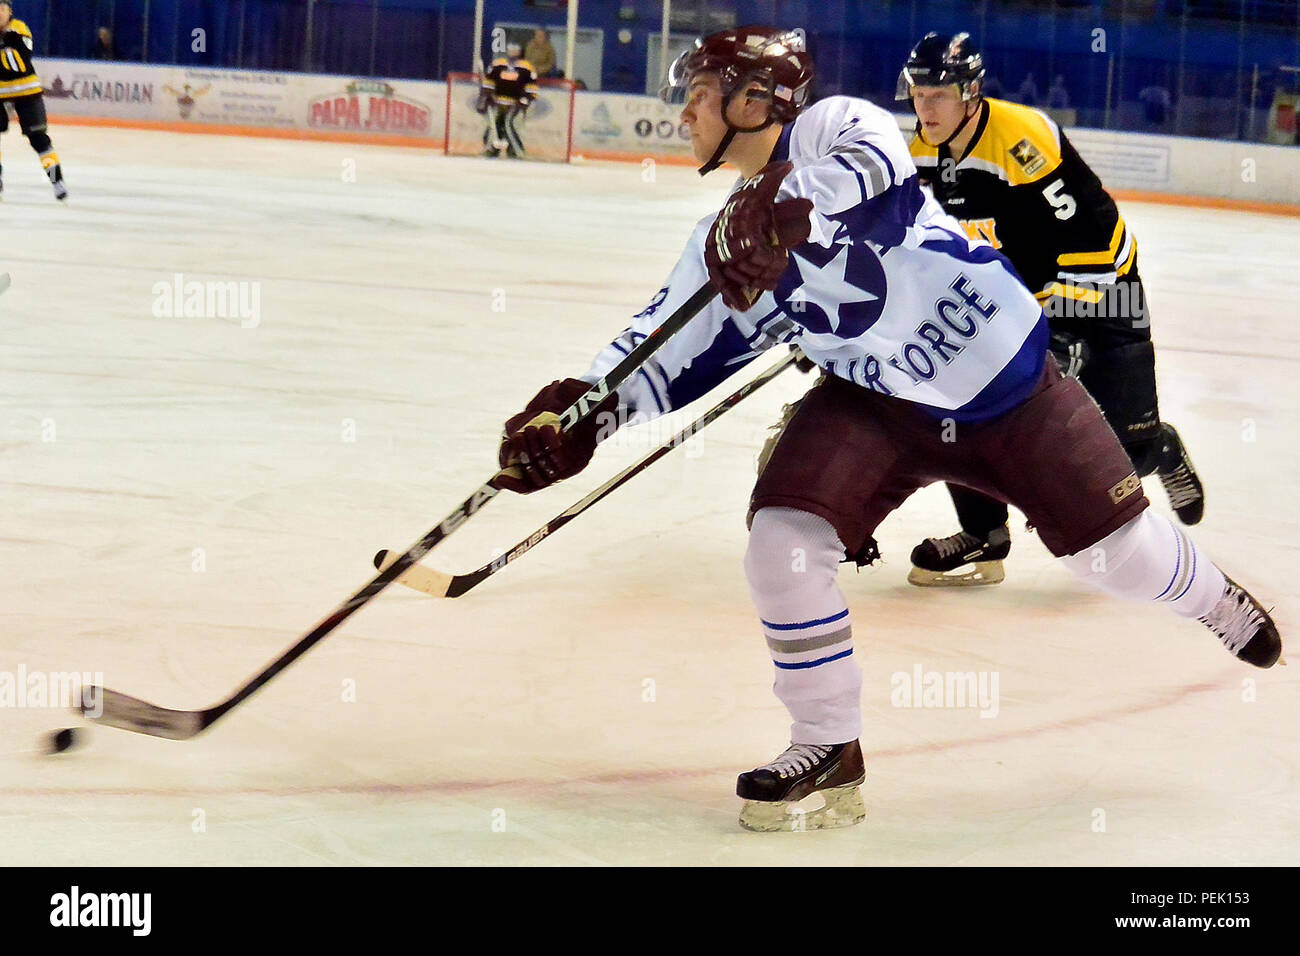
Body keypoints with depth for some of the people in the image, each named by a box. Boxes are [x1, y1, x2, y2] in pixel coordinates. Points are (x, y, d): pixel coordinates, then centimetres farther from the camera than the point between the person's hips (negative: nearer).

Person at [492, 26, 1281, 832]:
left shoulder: (833, 127, -17)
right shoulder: (726, 242, 2)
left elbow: (877, 167, -40)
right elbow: (672, 351, 4)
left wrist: (787, 200, -58)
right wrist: (582, 410, -10)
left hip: (1006, 377, -5)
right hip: (875, 403, 5)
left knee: (1120, 548, 4)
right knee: (785, 539, -16)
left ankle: (1221, 603, 40)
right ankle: (828, 752, -2)